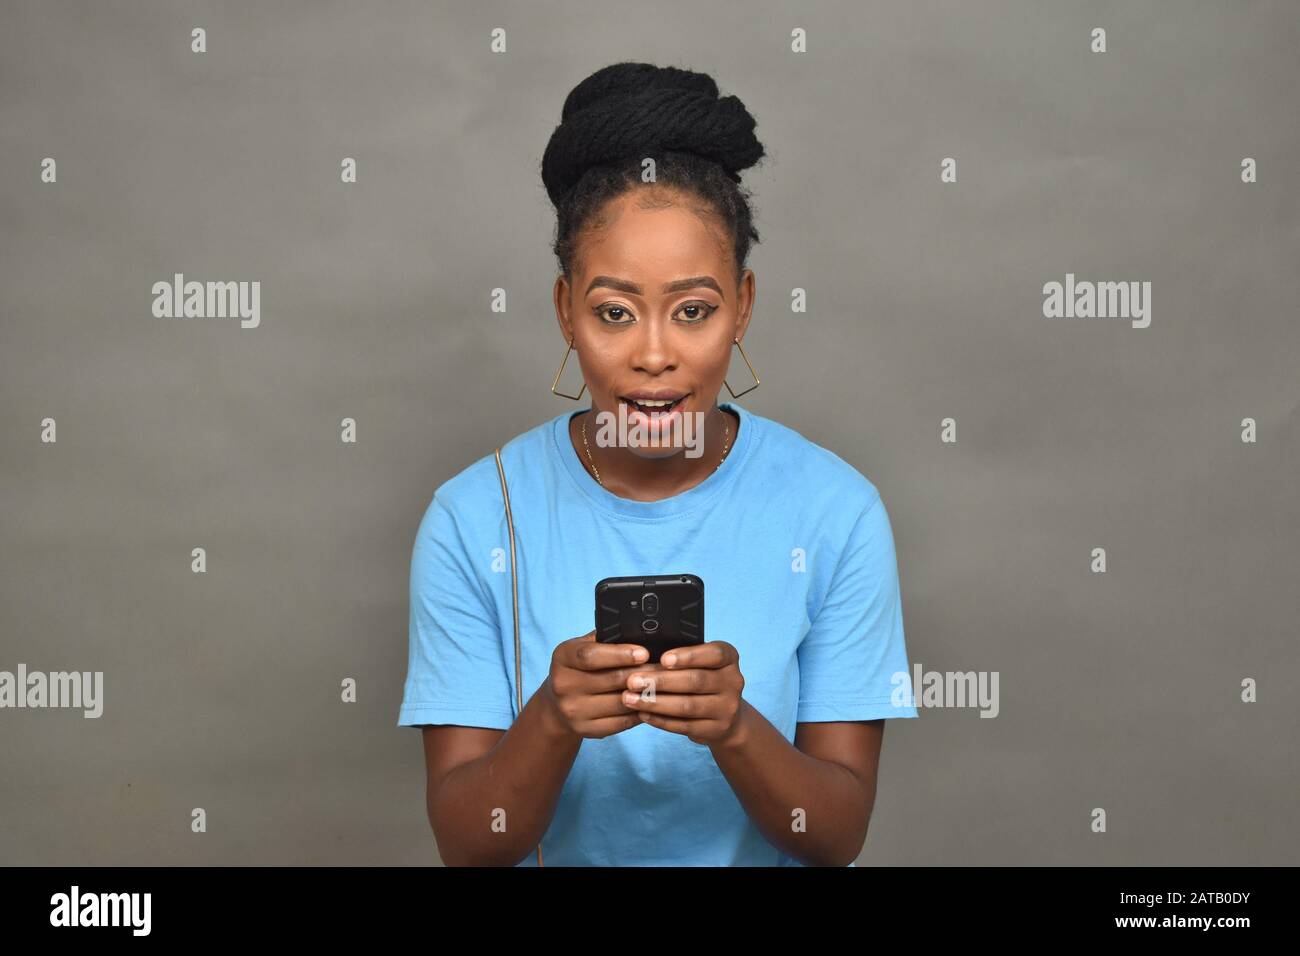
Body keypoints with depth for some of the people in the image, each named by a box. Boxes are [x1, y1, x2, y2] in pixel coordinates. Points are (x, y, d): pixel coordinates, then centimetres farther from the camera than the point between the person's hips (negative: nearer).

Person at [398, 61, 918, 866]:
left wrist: (736, 726, -23)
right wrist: (550, 722, -24)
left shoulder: (833, 510, -6)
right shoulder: (474, 517, -6)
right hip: (561, 857, 1)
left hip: (764, 859, 0)